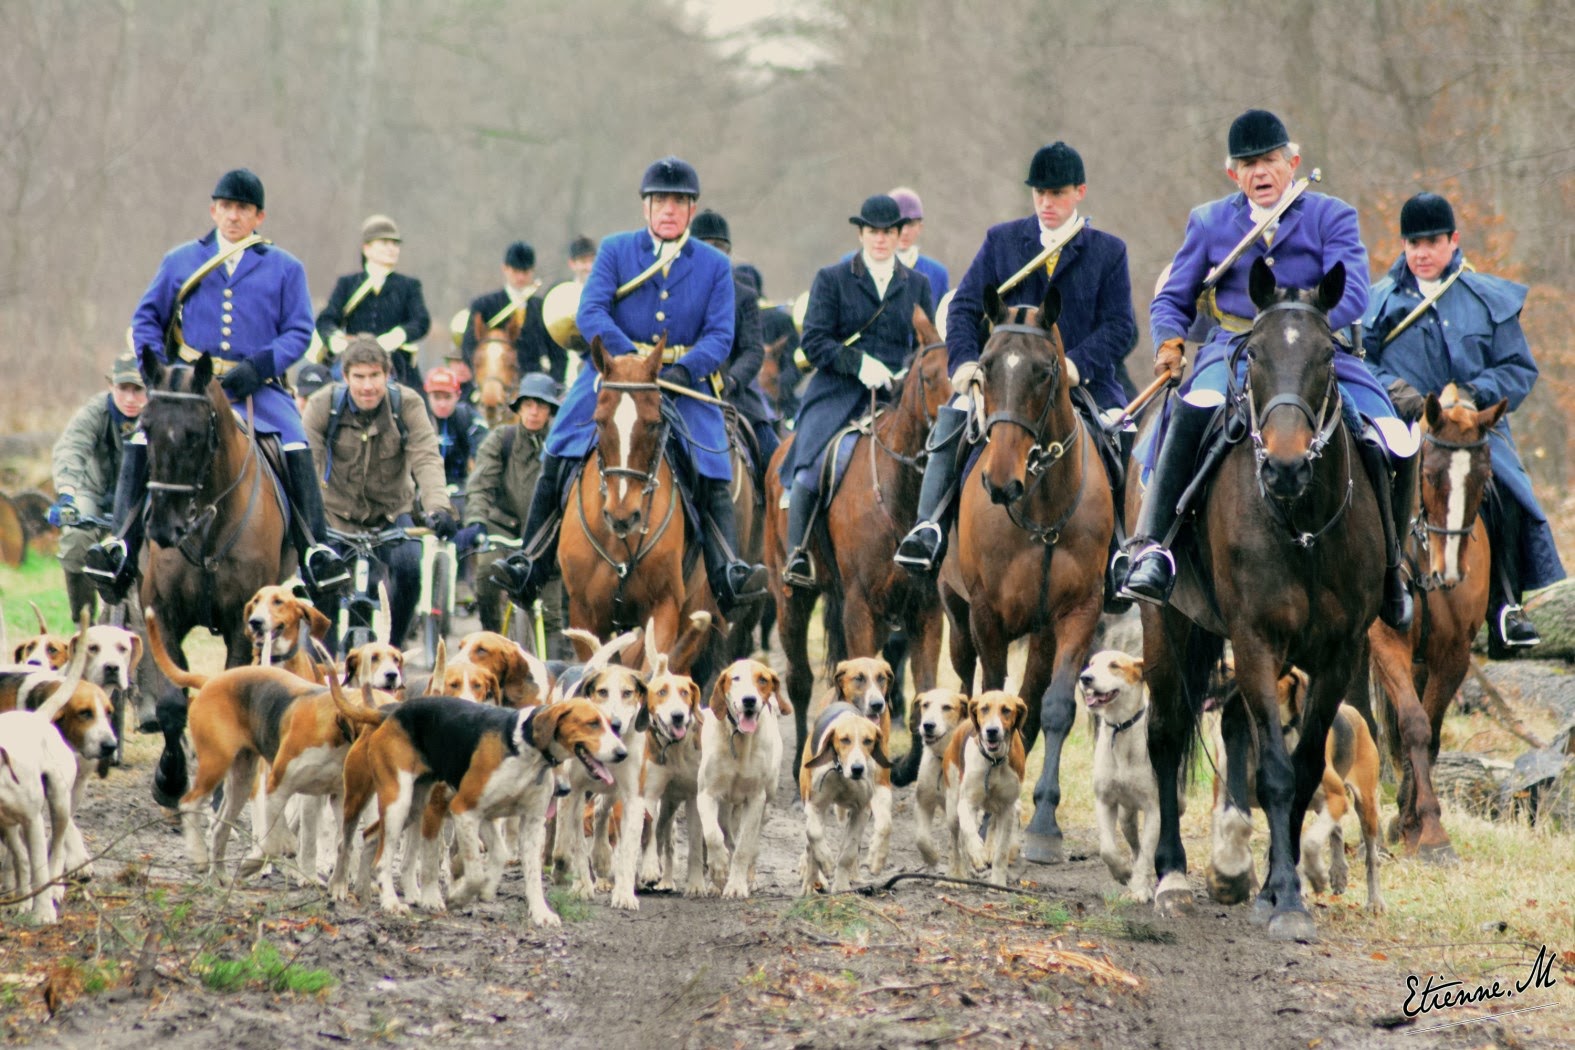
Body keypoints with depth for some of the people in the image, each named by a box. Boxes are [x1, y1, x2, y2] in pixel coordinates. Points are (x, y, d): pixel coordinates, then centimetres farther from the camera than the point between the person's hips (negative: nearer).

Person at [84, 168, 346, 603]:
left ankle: (313, 552, -24)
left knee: (296, 448, -26)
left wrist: (258, 367, -13)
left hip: (259, 387, -1)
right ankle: (123, 545, -23)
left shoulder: (285, 269, 12)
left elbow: (299, 331, 4)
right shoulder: (180, 261, 15)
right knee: (142, 444, -23)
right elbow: (147, 318, 18)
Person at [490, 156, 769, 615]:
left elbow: (719, 335, -2)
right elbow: (591, 314, -7)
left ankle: (727, 575, -18)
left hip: (684, 382, 0)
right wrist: (632, 361, -22)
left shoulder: (714, 266, 7)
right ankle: (532, 564, -7)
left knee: (712, 469, -18)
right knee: (558, 454, -15)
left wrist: (683, 371, -21)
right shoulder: (615, 250, 5)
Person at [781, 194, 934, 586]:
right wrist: (859, 362, -14)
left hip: (896, 393, 2)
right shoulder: (832, 279, 8)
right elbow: (814, 342, 0)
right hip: (838, 392, -2)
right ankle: (797, 556, -17)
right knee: (811, 469, -21)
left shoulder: (917, 284, 16)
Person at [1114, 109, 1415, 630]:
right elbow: (1172, 300, 19)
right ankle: (1150, 547, -38)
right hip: (1234, 353, 0)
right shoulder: (1209, 222, 15)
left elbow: (1350, 294, -7)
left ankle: (1388, 566, 5)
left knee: (1394, 445, -20)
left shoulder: (1331, 217, 8)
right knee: (1194, 410, -36)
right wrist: (1170, 342, -4)